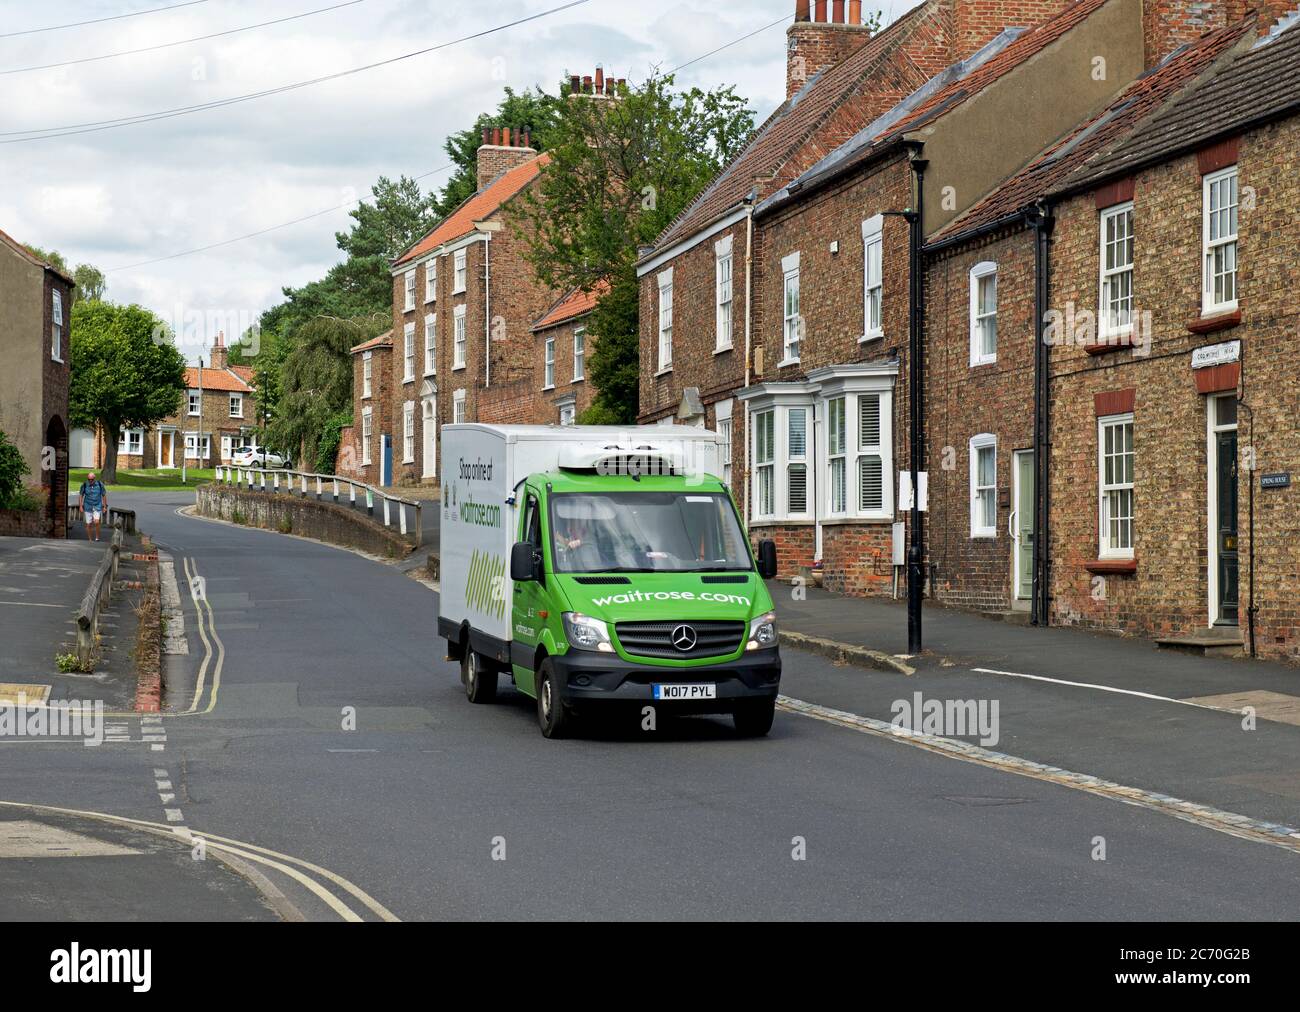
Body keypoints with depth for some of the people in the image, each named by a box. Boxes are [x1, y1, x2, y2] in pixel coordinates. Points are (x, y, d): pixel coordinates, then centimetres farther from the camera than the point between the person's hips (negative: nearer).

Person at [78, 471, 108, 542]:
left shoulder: (100, 484, -7)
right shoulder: (84, 485, -7)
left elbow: (104, 495, 2)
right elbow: (80, 495, 2)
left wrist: (105, 506, 2)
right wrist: (80, 506, -3)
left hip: (97, 507, -1)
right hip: (88, 507, 1)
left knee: (96, 522, -18)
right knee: (89, 524, 2)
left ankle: (97, 538, -2)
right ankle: (90, 540, 16)